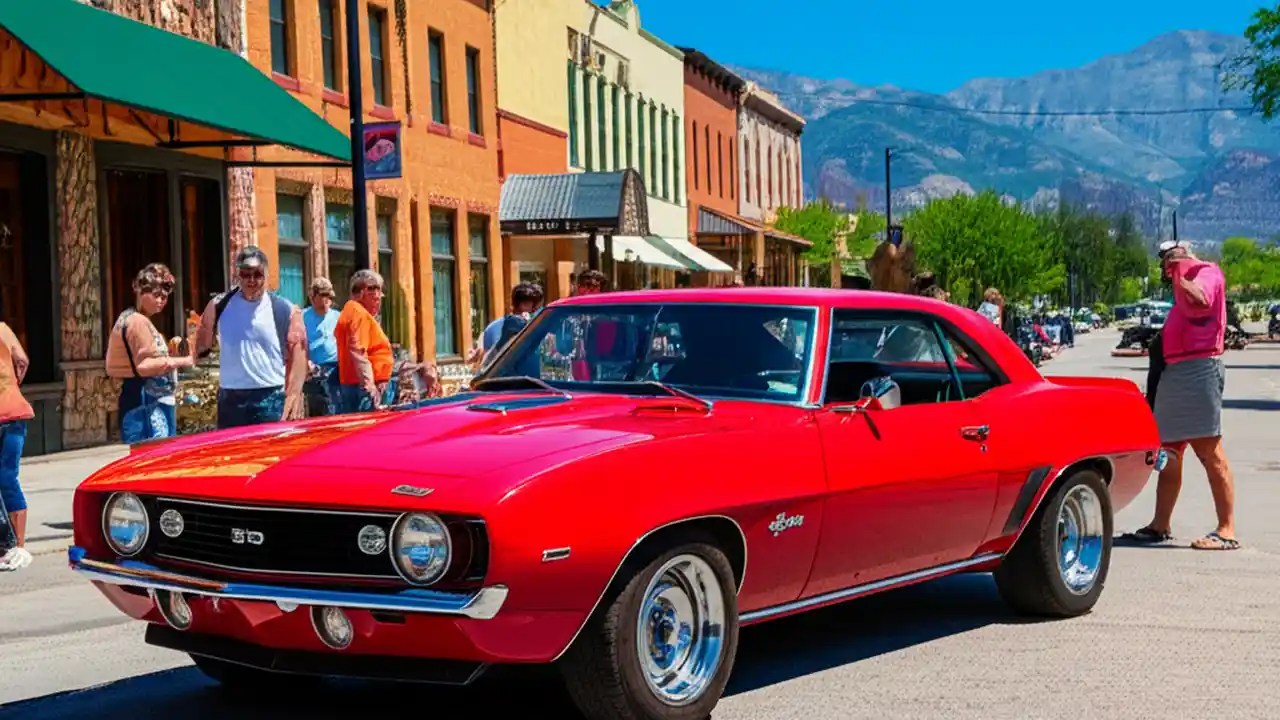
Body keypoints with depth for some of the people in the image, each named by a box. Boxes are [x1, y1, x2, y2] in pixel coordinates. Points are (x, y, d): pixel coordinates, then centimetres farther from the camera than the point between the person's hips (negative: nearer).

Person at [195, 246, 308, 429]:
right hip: (231, 399, 2)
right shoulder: (219, 306, 6)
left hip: (272, 399, -2)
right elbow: (200, 348, 15)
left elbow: (297, 356, -1)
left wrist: (293, 397, -10)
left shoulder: (285, 310, 0)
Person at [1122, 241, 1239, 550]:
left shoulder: (1208, 272, -2)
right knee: (1169, 451, 12)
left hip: (1199, 368, -10)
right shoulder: (1187, 282, 26)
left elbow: (1200, 300, -24)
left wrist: (1178, 277, -18)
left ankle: (1227, 531, -12)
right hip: (1175, 371, 10)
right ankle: (1161, 525, 19)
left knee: (1209, 451, -12)